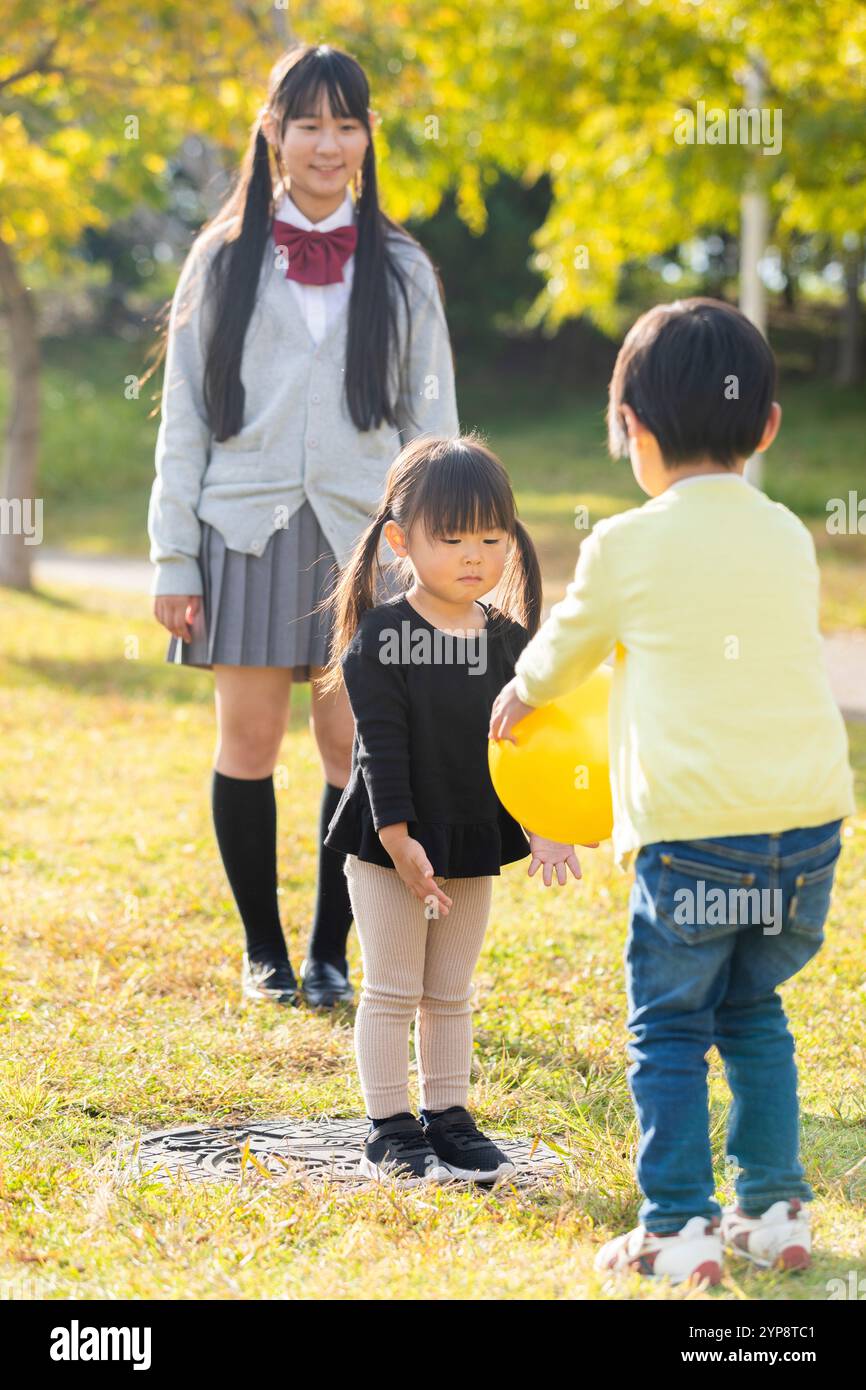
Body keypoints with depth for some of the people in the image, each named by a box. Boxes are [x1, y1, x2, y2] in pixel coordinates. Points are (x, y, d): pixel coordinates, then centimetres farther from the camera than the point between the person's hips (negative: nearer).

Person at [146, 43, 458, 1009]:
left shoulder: (401, 270, 10)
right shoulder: (223, 262, 8)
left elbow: (432, 423, 9)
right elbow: (182, 423, 6)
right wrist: (172, 561, 0)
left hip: (362, 536, 0)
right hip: (245, 530, 0)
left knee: (355, 749, -2)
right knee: (248, 743, 2)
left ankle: (330, 950, 11)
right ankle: (263, 951, 15)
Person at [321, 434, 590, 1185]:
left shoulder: (510, 641, 3)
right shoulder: (381, 638, -12)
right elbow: (381, 744, -14)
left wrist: (542, 826, -6)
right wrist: (398, 839, -18)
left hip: (474, 841, 5)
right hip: (390, 843, -5)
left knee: (451, 994, 14)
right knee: (392, 992, 2)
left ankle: (449, 1119, 23)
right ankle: (390, 1130, 10)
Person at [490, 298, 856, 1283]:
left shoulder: (625, 547, -3)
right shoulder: (790, 540, 10)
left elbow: (563, 649, 16)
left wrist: (520, 694, 39)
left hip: (692, 832, -4)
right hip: (808, 826, 4)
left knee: (670, 1027, 7)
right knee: (753, 1012, 20)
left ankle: (679, 1228, 3)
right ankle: (775, 1208, 20)